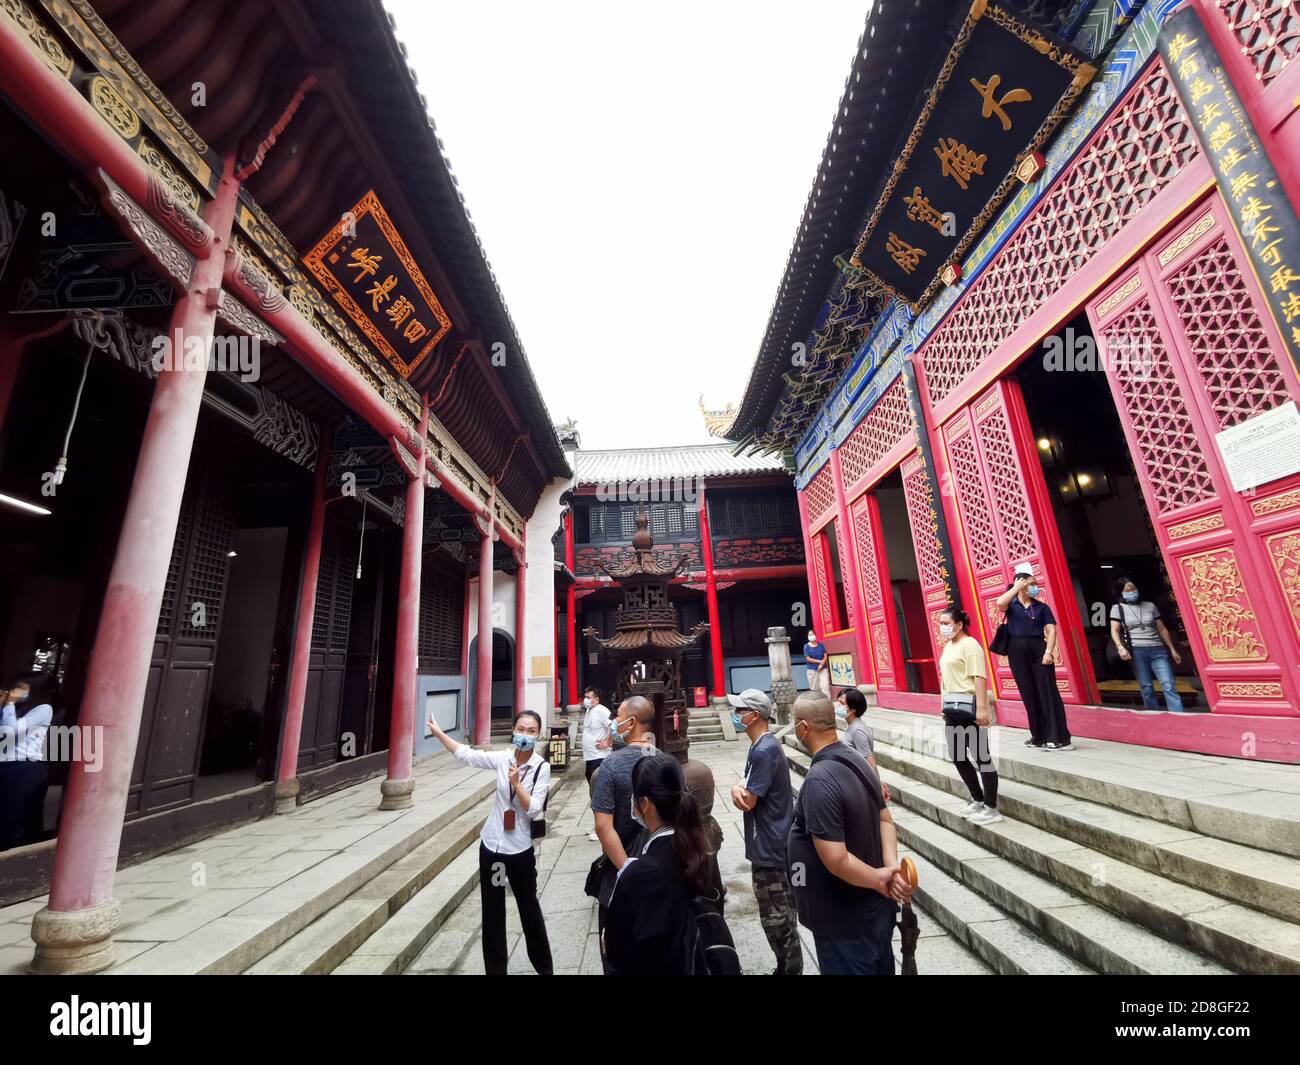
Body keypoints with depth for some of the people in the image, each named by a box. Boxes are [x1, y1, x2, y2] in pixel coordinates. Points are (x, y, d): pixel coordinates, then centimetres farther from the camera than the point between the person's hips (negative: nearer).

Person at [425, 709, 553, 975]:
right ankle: (495, 969, 35)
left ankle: (544, 968, 33)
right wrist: (437, 731, -5)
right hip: (491, 845, 3)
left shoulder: (542, 767, -15)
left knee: (529, 909, 13)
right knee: (492, 911, 16)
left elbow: (534, 810, -17)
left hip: (520, 849, -3)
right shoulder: (503, 758, -6)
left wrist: (516, 783, -28)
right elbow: (466, 754, -2)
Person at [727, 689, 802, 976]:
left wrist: (737, 788, -2)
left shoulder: (763, 751, -25)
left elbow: (747, 800, -23)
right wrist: (739, 788, -11)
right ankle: (788, 968, 36)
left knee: (777, 920, 6)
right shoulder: (765, 745, 7)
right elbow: (751, 789, 10)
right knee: (782, 917, 22)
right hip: (772, 844, 10)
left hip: (770, 849, -10)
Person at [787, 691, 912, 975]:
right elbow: (885, 820, 5)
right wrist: (892, 868, -10)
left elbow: (836, 860, -30)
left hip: (845, 923, -8)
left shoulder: (819, 780, -30)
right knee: (879, 968, 25)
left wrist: (880, 879, -14)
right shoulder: (858, 763, -1)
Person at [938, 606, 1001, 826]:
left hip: (968, 705, -10)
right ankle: (977, 799, 32)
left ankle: (991, 808, 12)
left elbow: (979, 677, -19)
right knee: (957, 756, 16)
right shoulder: (948, 646, 15)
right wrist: (945, 705, 19)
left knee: (981, 757, 0)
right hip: (953, 706, 10)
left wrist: (981, 707, -24)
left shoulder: (969, 644, -12)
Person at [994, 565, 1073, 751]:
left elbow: (1051, 629, 0)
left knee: (1048, 692, -6)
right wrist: (1017, 586, -9)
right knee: (1029, 694, 7)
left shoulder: (1042, 607, 8)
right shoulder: (1011, 605, 6)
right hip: (1017, 651, 1)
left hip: (1039, 649, 0)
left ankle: (1060, 738, -4)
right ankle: (1038, 736, 19)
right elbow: (1000, 603, -18)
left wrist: (1049, 651, -14)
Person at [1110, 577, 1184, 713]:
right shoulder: (1118, 608, 6)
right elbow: (1114, 630, -3)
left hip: (1158, 650, 2)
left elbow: (1162, 629, 18)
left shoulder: (1150, 606, 14)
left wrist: (1172, 650, 15)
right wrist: (1120, 647, -19)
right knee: (1146, 688, 1)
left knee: (1168, 685, -8)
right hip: (1137, 651, -2)